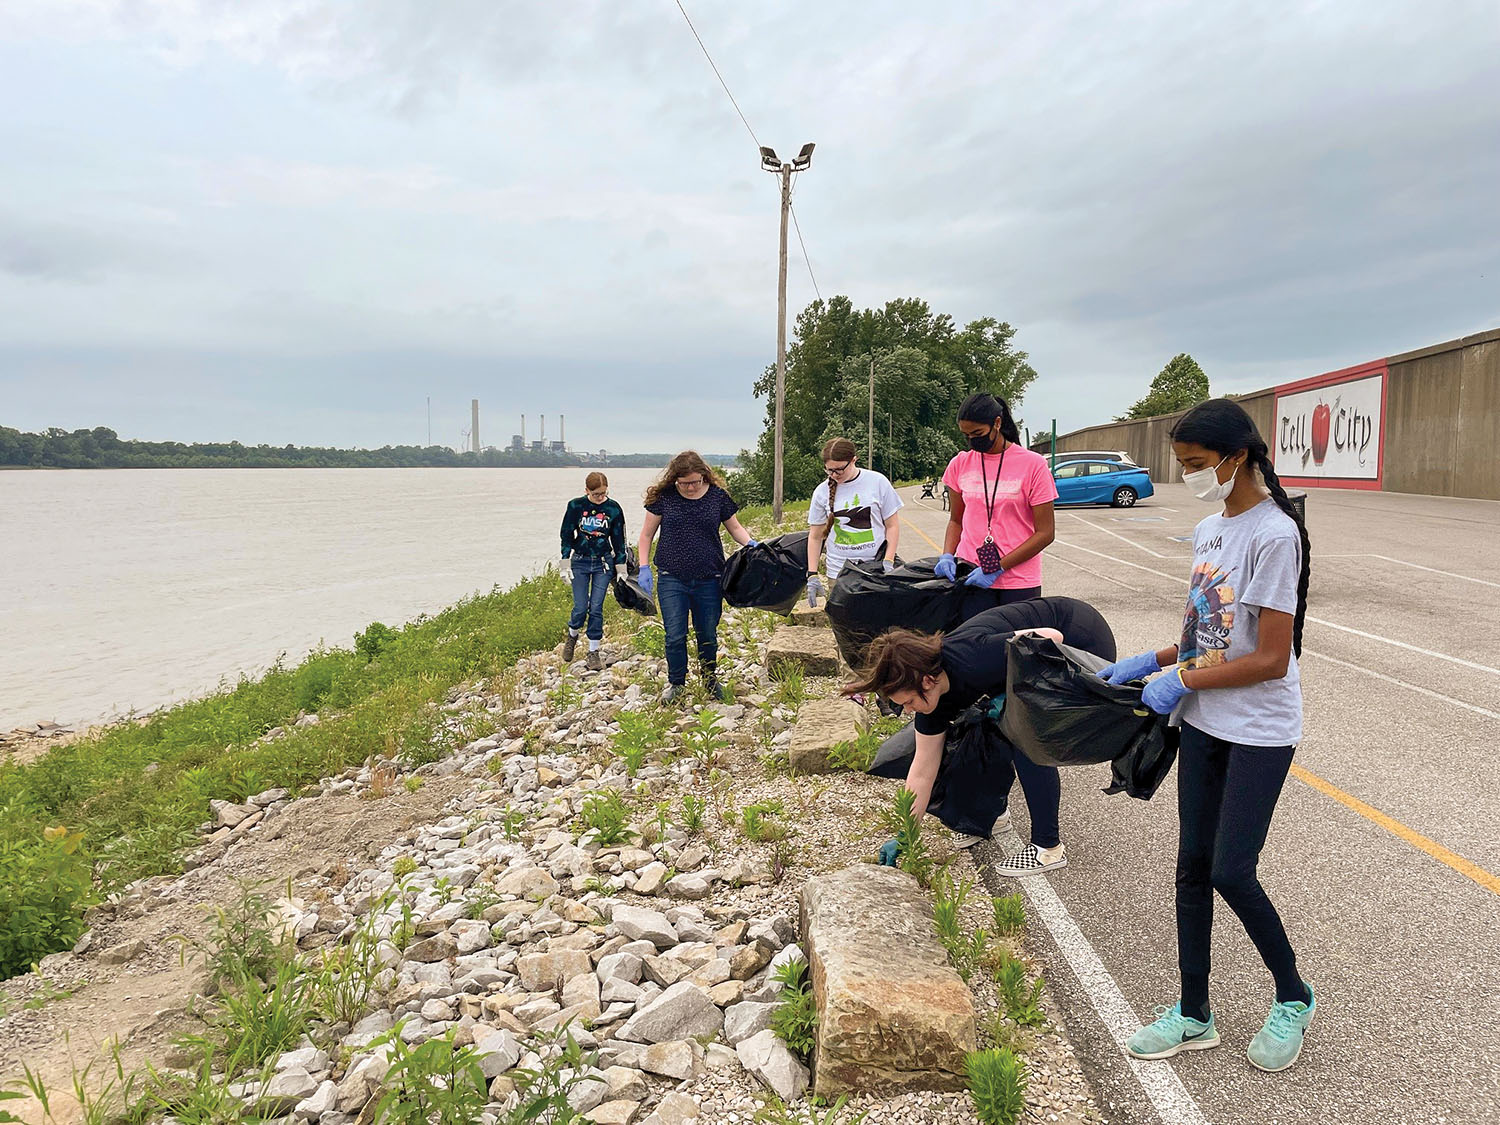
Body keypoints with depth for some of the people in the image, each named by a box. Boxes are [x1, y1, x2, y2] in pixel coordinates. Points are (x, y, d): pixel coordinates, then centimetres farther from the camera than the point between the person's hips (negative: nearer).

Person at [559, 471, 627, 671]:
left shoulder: (614, 509, -4)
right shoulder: (575, 506, -6)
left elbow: (619, 540, 4)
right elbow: (566, 535, 2)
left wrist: (621, 568, 4)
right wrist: (566, 563, -3)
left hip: (603, 563, 0)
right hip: (580, 561, 0)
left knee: (596, 608, -2)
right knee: (580, 608, -3)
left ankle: (594, 651, 10)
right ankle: (572, 635, 28)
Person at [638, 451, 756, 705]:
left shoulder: (717, 496, 0)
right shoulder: (663, 496, -2)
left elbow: (734, 527, 13)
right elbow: (647, 534, 6)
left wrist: (750, 544, -7)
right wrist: (644, 568, -2)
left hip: (709, 579, 1)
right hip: (671, 579, -1)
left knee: (708, 634, 11)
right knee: (675, 635, -3)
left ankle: (710, 679, 32)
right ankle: (676, 682, 17)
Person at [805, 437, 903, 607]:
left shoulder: (877, 482, -1)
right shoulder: (822, 492, 2)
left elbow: (892, 526, 4)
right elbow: (815, 537, 9)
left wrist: (888, 563, -6)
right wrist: (812, 576, 3)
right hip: (839, 572, 1)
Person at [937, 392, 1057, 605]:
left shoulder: (1033, 465, -5)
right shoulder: (960, 465, 6)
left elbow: (1045, 533, -5)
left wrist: (998, 568, -13)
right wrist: (947, 555, -3)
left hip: (1018, 582, -2)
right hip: (969, 576, 2)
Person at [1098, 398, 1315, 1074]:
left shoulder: (1273, 536, -18)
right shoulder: (1208, 530, 8)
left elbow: (1271, 659, -21)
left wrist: (1182, 679, -15)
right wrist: (1154, 660, 3)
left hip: (1260, 731, -8)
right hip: (1203, 722, 8)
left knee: (1230, 872, -4)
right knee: (1193, 865, 10)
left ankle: (1293, 998, 25)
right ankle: (1193, 1015, 24)